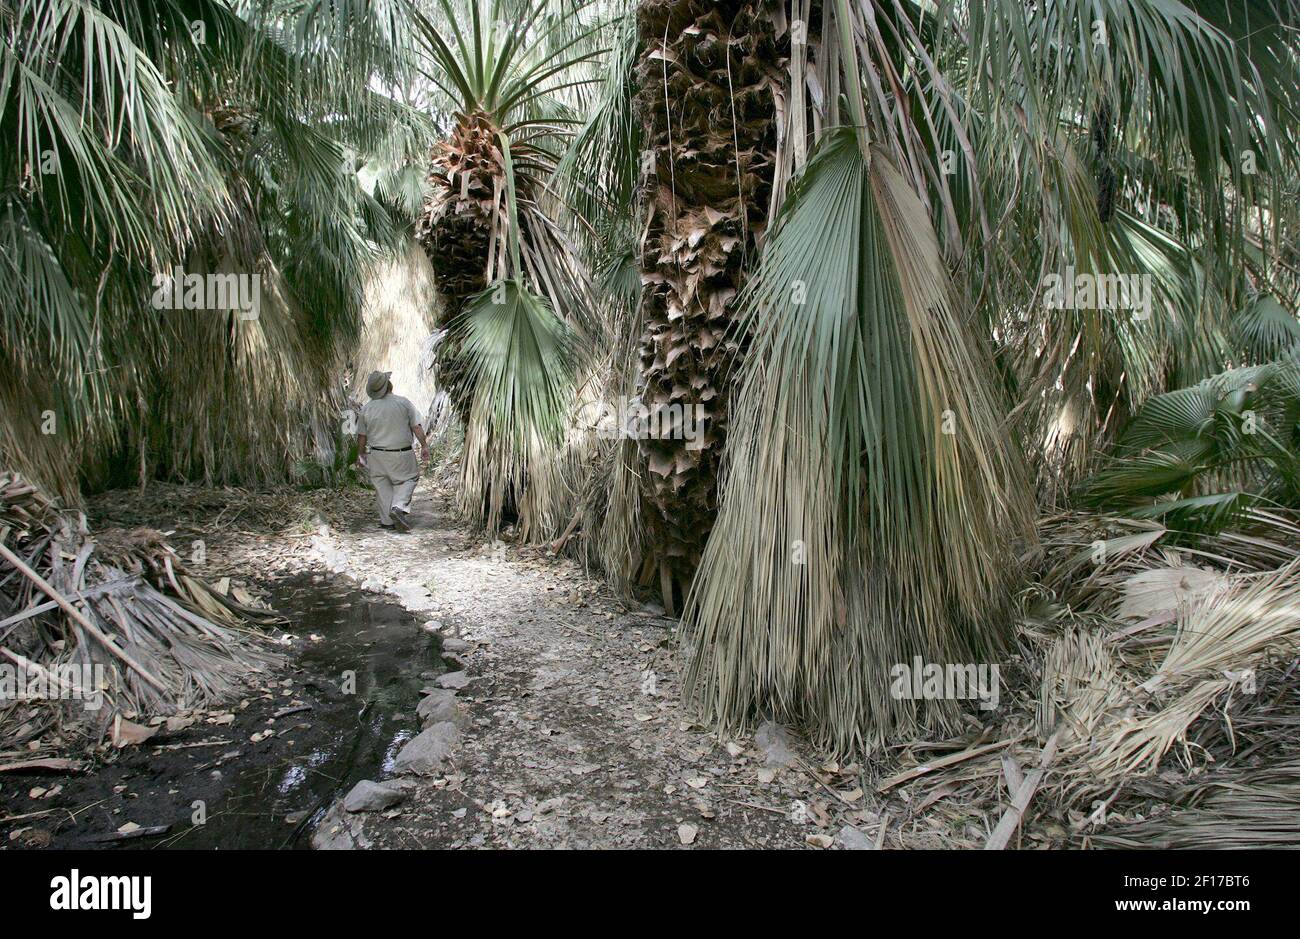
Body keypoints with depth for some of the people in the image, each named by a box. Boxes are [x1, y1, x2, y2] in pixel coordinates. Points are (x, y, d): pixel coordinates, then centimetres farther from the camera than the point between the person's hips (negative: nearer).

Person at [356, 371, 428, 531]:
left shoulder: (367, 408, -3)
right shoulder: (403, 403, -8)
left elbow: (361, 435, 3)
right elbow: (416, 426, -9)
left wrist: (360, 453, 17)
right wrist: (424, 446, -2)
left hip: (377, 454, 2)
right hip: (401, 455, -2)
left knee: (383, 486, 12)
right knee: (408, 479, 15)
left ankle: (387, 520, 14)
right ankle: (399, 507, -7)